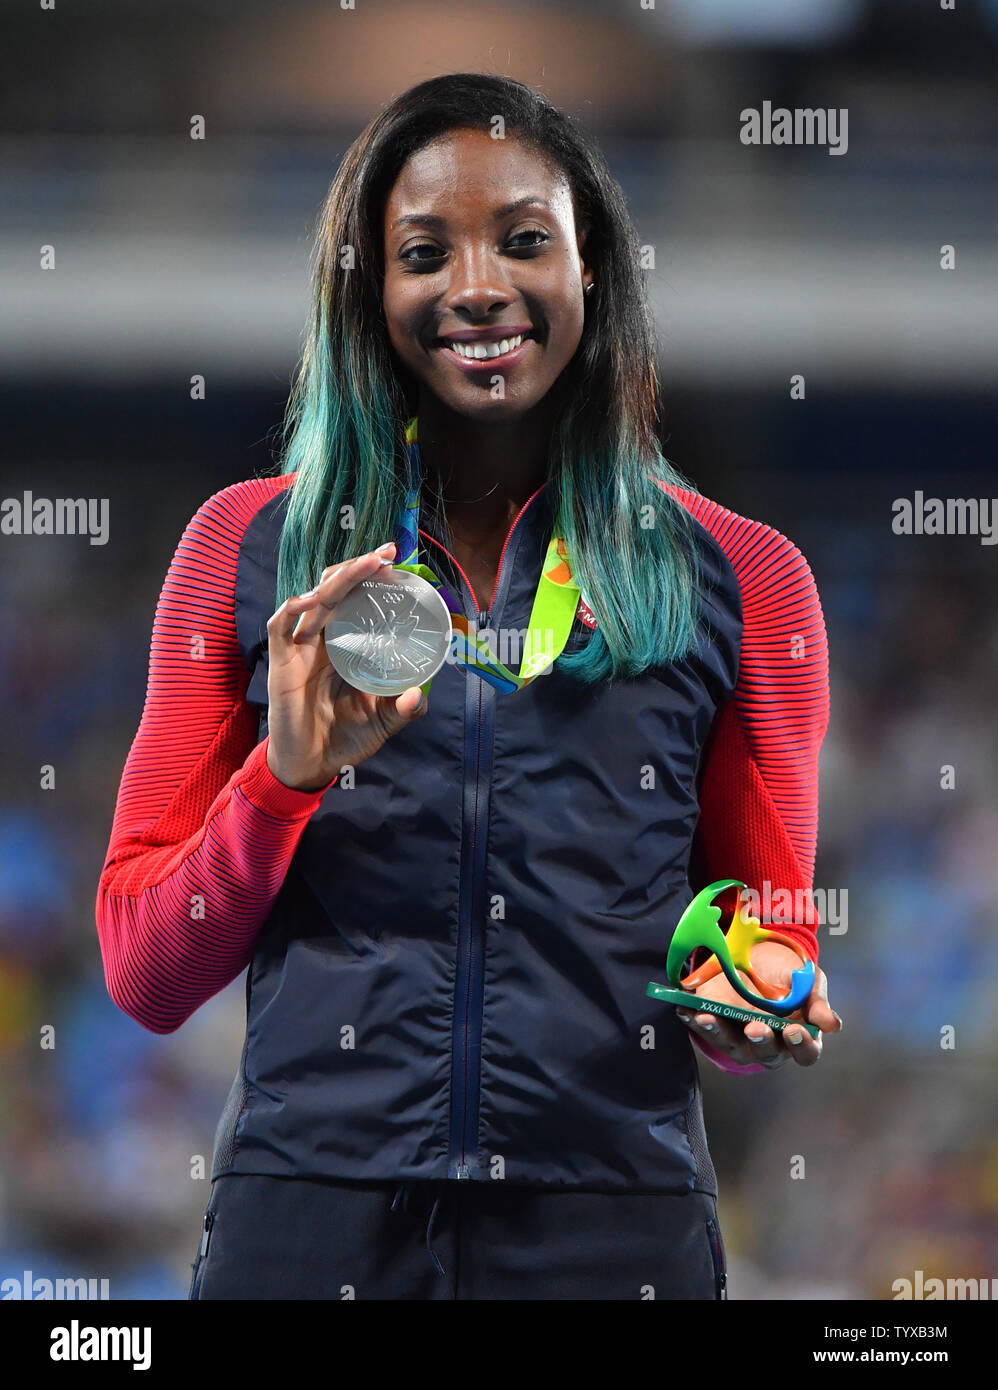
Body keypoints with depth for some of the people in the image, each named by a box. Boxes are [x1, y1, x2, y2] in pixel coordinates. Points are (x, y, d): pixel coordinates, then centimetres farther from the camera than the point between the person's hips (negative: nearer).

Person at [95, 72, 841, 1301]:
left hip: (613, 1232, 0)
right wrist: (288, 773, -13)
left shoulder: (736, 577, 6)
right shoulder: (248, 548, 6)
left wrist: (760, 1012, -9)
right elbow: (145, 979, 4)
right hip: (308, 1225, 0)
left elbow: (771, 936, 13)